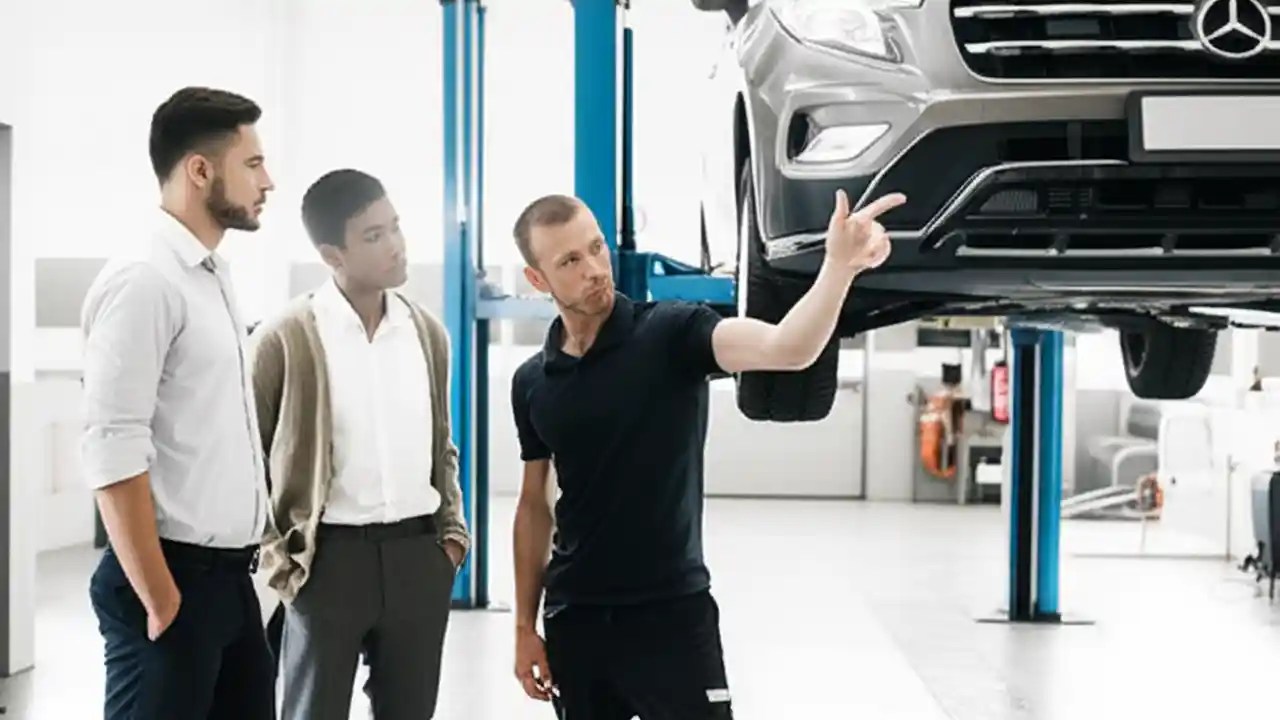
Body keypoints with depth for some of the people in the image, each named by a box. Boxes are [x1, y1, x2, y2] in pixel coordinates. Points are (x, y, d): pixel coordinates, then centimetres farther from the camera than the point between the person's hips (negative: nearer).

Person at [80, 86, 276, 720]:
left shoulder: (213, 274, 12)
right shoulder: (142, 281, -15)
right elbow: (112, 454, -20)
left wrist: (245, 559, 16)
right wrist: (160, 602, -19)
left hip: (229, 574, 8)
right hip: (173, 576, -8)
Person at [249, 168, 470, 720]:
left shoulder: (427, 332, 9)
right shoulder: (285, 339, -7)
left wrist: (452, 529, 9)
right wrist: (274, 553, -6)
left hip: (418, 554, 5)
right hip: (330, 556, -4)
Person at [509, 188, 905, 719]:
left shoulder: (671, 333, -8)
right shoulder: (531, 382, 4)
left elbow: (785, 349, -26)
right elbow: (534, 505, 13)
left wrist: (839, 265, -44)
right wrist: (525, 625, 10)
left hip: (672, 612, -4)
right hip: (573, 621, 4)